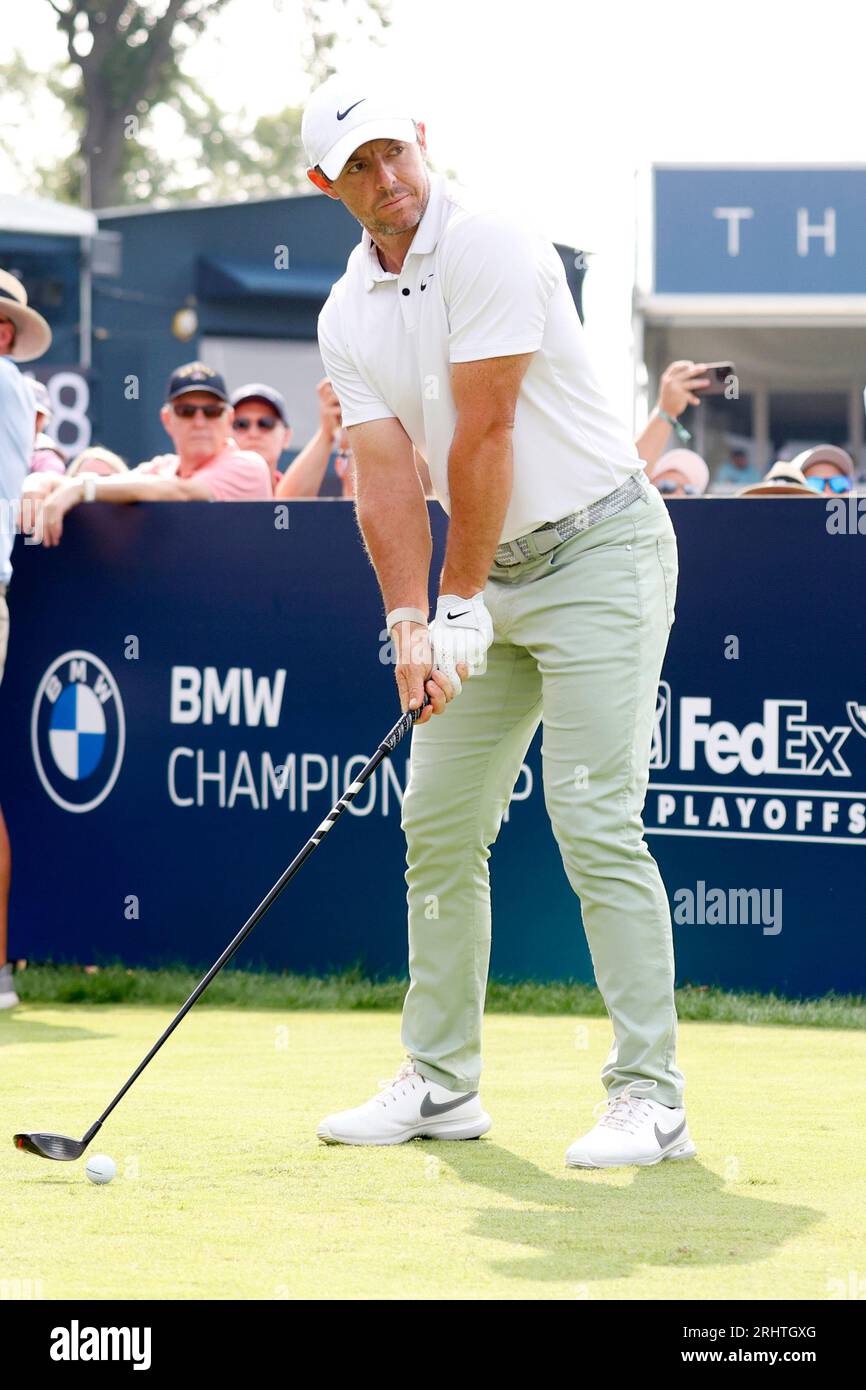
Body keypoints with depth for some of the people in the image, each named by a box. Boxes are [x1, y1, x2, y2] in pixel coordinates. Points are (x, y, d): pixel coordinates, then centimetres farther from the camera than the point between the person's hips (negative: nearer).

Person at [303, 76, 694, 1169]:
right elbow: (384, 474, -3)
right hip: (493, 575, 8)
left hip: (598, 553, -8)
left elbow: (484, 439, -19)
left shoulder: (492, 250, -17)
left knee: (594, 817, -15)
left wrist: (462, 607, -17)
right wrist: (409, 626, -16)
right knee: (440, 823, 8)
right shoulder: (347, 316, 5)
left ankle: (650, 1096, -12)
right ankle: (442, 1083, 18)